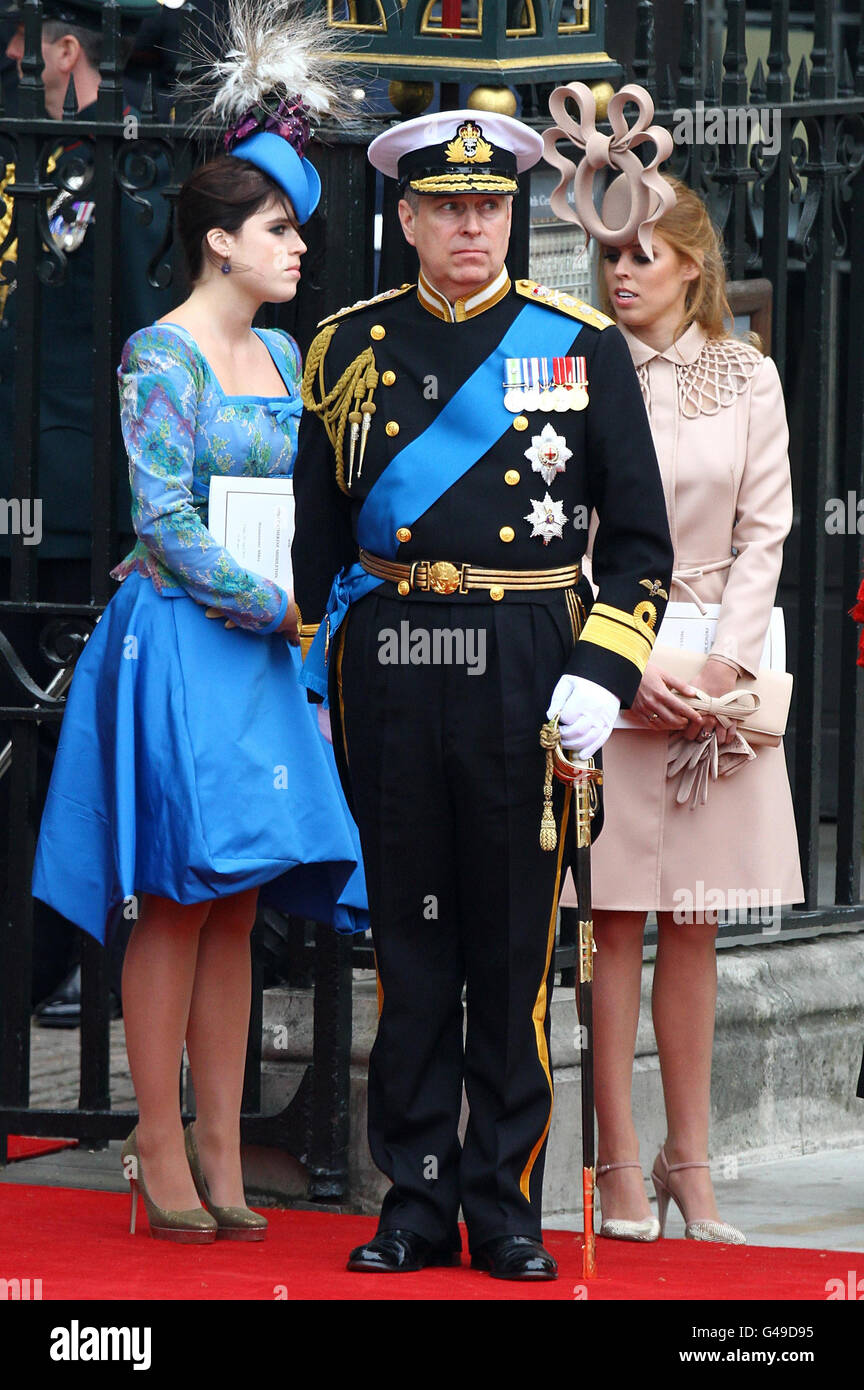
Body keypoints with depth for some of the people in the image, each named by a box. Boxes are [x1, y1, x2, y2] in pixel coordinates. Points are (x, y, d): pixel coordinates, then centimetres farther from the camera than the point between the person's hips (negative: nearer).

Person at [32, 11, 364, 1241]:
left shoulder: (281, 354, 14)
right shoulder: (161, 358, -10)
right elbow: (165, 524, -15)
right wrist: (275, 606, -14)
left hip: (263, 654, 7)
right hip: (181, 645, -7)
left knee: (235, 909, 6)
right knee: (176, 905, -5)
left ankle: (219, 1152, 9)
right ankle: (163, 1153, 0)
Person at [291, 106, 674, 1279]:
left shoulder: (583, 346, 3)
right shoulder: (351, 347, 7)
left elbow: (640, 541, 3)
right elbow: (317, 535, 13)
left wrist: (601, 674, -8)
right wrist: (320, 680, 9)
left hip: (528, 669, -1)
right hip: (388, 672, 1)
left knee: (516, 943, 3)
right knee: (409, 938, 5)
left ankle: (507, 1203, 11)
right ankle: (417, 1202, 12)